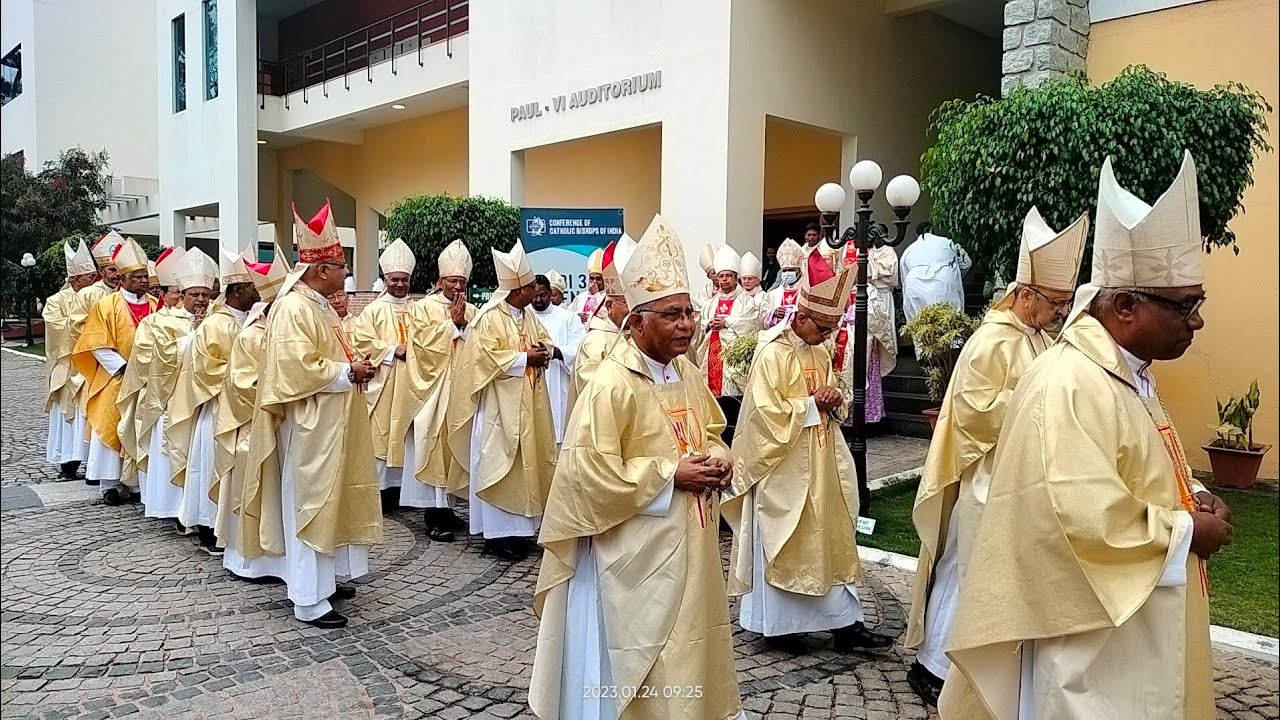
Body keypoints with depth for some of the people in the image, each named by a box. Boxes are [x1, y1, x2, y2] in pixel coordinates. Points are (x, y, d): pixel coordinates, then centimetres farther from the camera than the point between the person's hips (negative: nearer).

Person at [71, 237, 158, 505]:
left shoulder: (155, 306, 7)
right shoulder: (106, 306, -3)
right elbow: (98, 345, -7)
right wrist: (122, 367, -15)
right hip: (116, 379, -3)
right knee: (113, 429, 0)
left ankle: (141, 480, 13)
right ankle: (110, 484, 7)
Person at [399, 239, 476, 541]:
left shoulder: (472, 311, 12)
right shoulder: (423, 308, -1)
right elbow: (425, 344, -14)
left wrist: (464, 325, -9)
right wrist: (452, 323, -10)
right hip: (433, 392, -5)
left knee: (454, 446, 8)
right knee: (433, 448, -4)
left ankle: (446, 506, 18)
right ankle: (433, 516, 0)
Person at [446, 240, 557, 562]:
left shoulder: (528, 315, 9)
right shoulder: (489, 318, -15)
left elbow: (545, 339, 19)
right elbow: (487, 358, -21)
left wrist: (545, 351, -4)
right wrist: (526, 358, -20)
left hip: (527, 405, 8)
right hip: (500, 406, -8)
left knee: (525, 462, 12)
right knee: (498, 465, -2)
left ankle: (518, 525, 23)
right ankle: (497, 532, 5)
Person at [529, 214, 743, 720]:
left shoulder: (688, 373, 4)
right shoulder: (611, 385, -20)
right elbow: (588, 473, -23)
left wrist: (719, 461, -4)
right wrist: (672, 476, -20)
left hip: (691, 547, 8)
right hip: (638, 555, -8)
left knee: (688, 653, 21)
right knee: (643, 665, 6)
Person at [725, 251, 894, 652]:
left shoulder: (821, 354, 9)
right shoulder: (772, 354, -15)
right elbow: (767, 414, -20)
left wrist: (834, 403, -4)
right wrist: (812, 404, -17)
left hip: (820, 467, 8)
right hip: (782, 470, -7)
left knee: (830, 541, 10)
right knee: (783, 547, 4)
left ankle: (844, 622, 18)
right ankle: (776, 622, 19)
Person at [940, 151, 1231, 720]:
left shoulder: (1126, 374, 8)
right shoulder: (1068, 387, -25)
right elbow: (1086, 519, -32)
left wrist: (1191, 497, 1)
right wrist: (1187, 531, -17)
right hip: (1089, 636, -10)